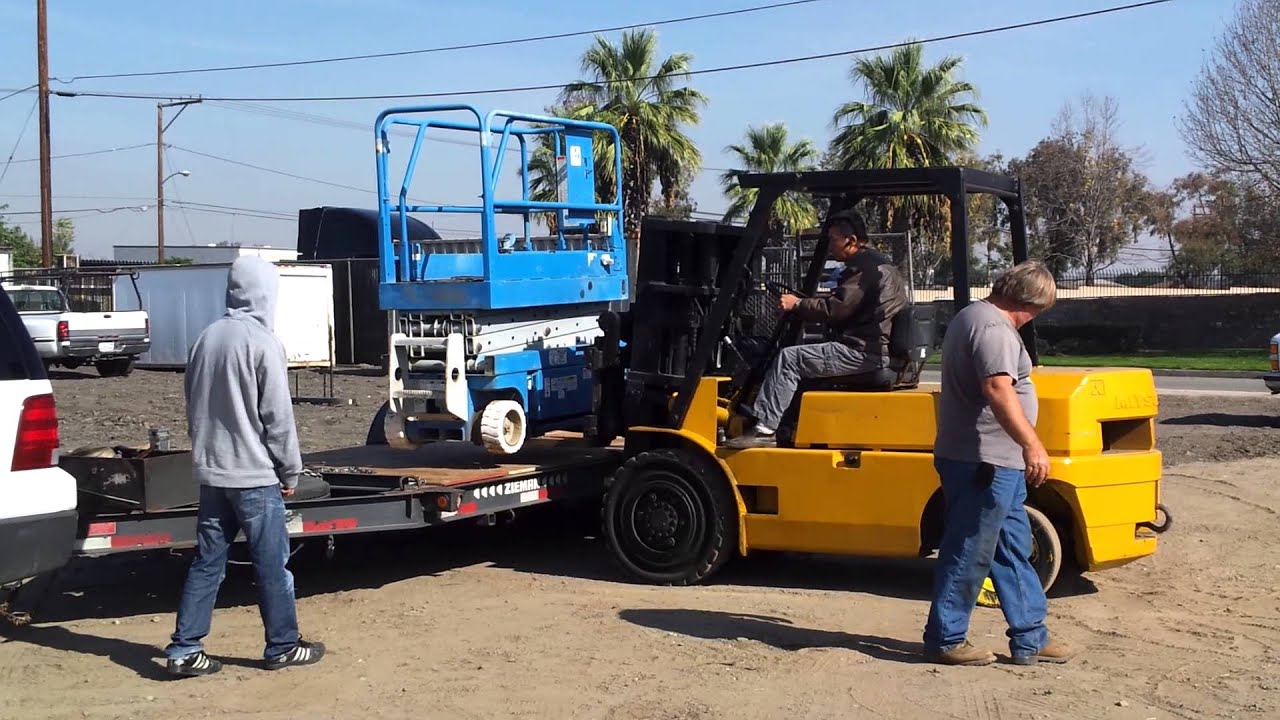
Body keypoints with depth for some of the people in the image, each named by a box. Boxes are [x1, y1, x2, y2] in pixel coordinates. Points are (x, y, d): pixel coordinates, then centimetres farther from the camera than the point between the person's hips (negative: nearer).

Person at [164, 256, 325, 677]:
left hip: (211, 473, 7)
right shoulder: (263, 342, -14)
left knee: (207, 563, 10)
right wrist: (291, 471, -3)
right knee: (271, 564, 5)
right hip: (254, 473, -7)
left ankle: (184, 651, 9)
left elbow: (193, 405, 15)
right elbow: (278, 416, -13)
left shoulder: (207, 338, 7)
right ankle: (283, 647, 15)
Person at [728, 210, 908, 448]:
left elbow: (835, 309, -18)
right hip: (873, 349, 11)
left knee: (789, 359, -14)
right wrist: (804, 306, 18)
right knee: (800, 359, 18)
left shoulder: (864, 268, -13)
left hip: (864, 352, -11)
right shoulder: (875, 264, 20)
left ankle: (765, 428, -17)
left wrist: (797, 304, -5)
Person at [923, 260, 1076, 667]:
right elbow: (998, 390, -31)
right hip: (984, 461, -11)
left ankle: (1030, 639, 21)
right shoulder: (994, 328, -17)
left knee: (1013, 550, 15)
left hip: (991, 462, 11)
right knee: (970, 553, -2)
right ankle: (945, 640, 8)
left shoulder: (971, 317, 17)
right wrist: (1031, 444, -36)